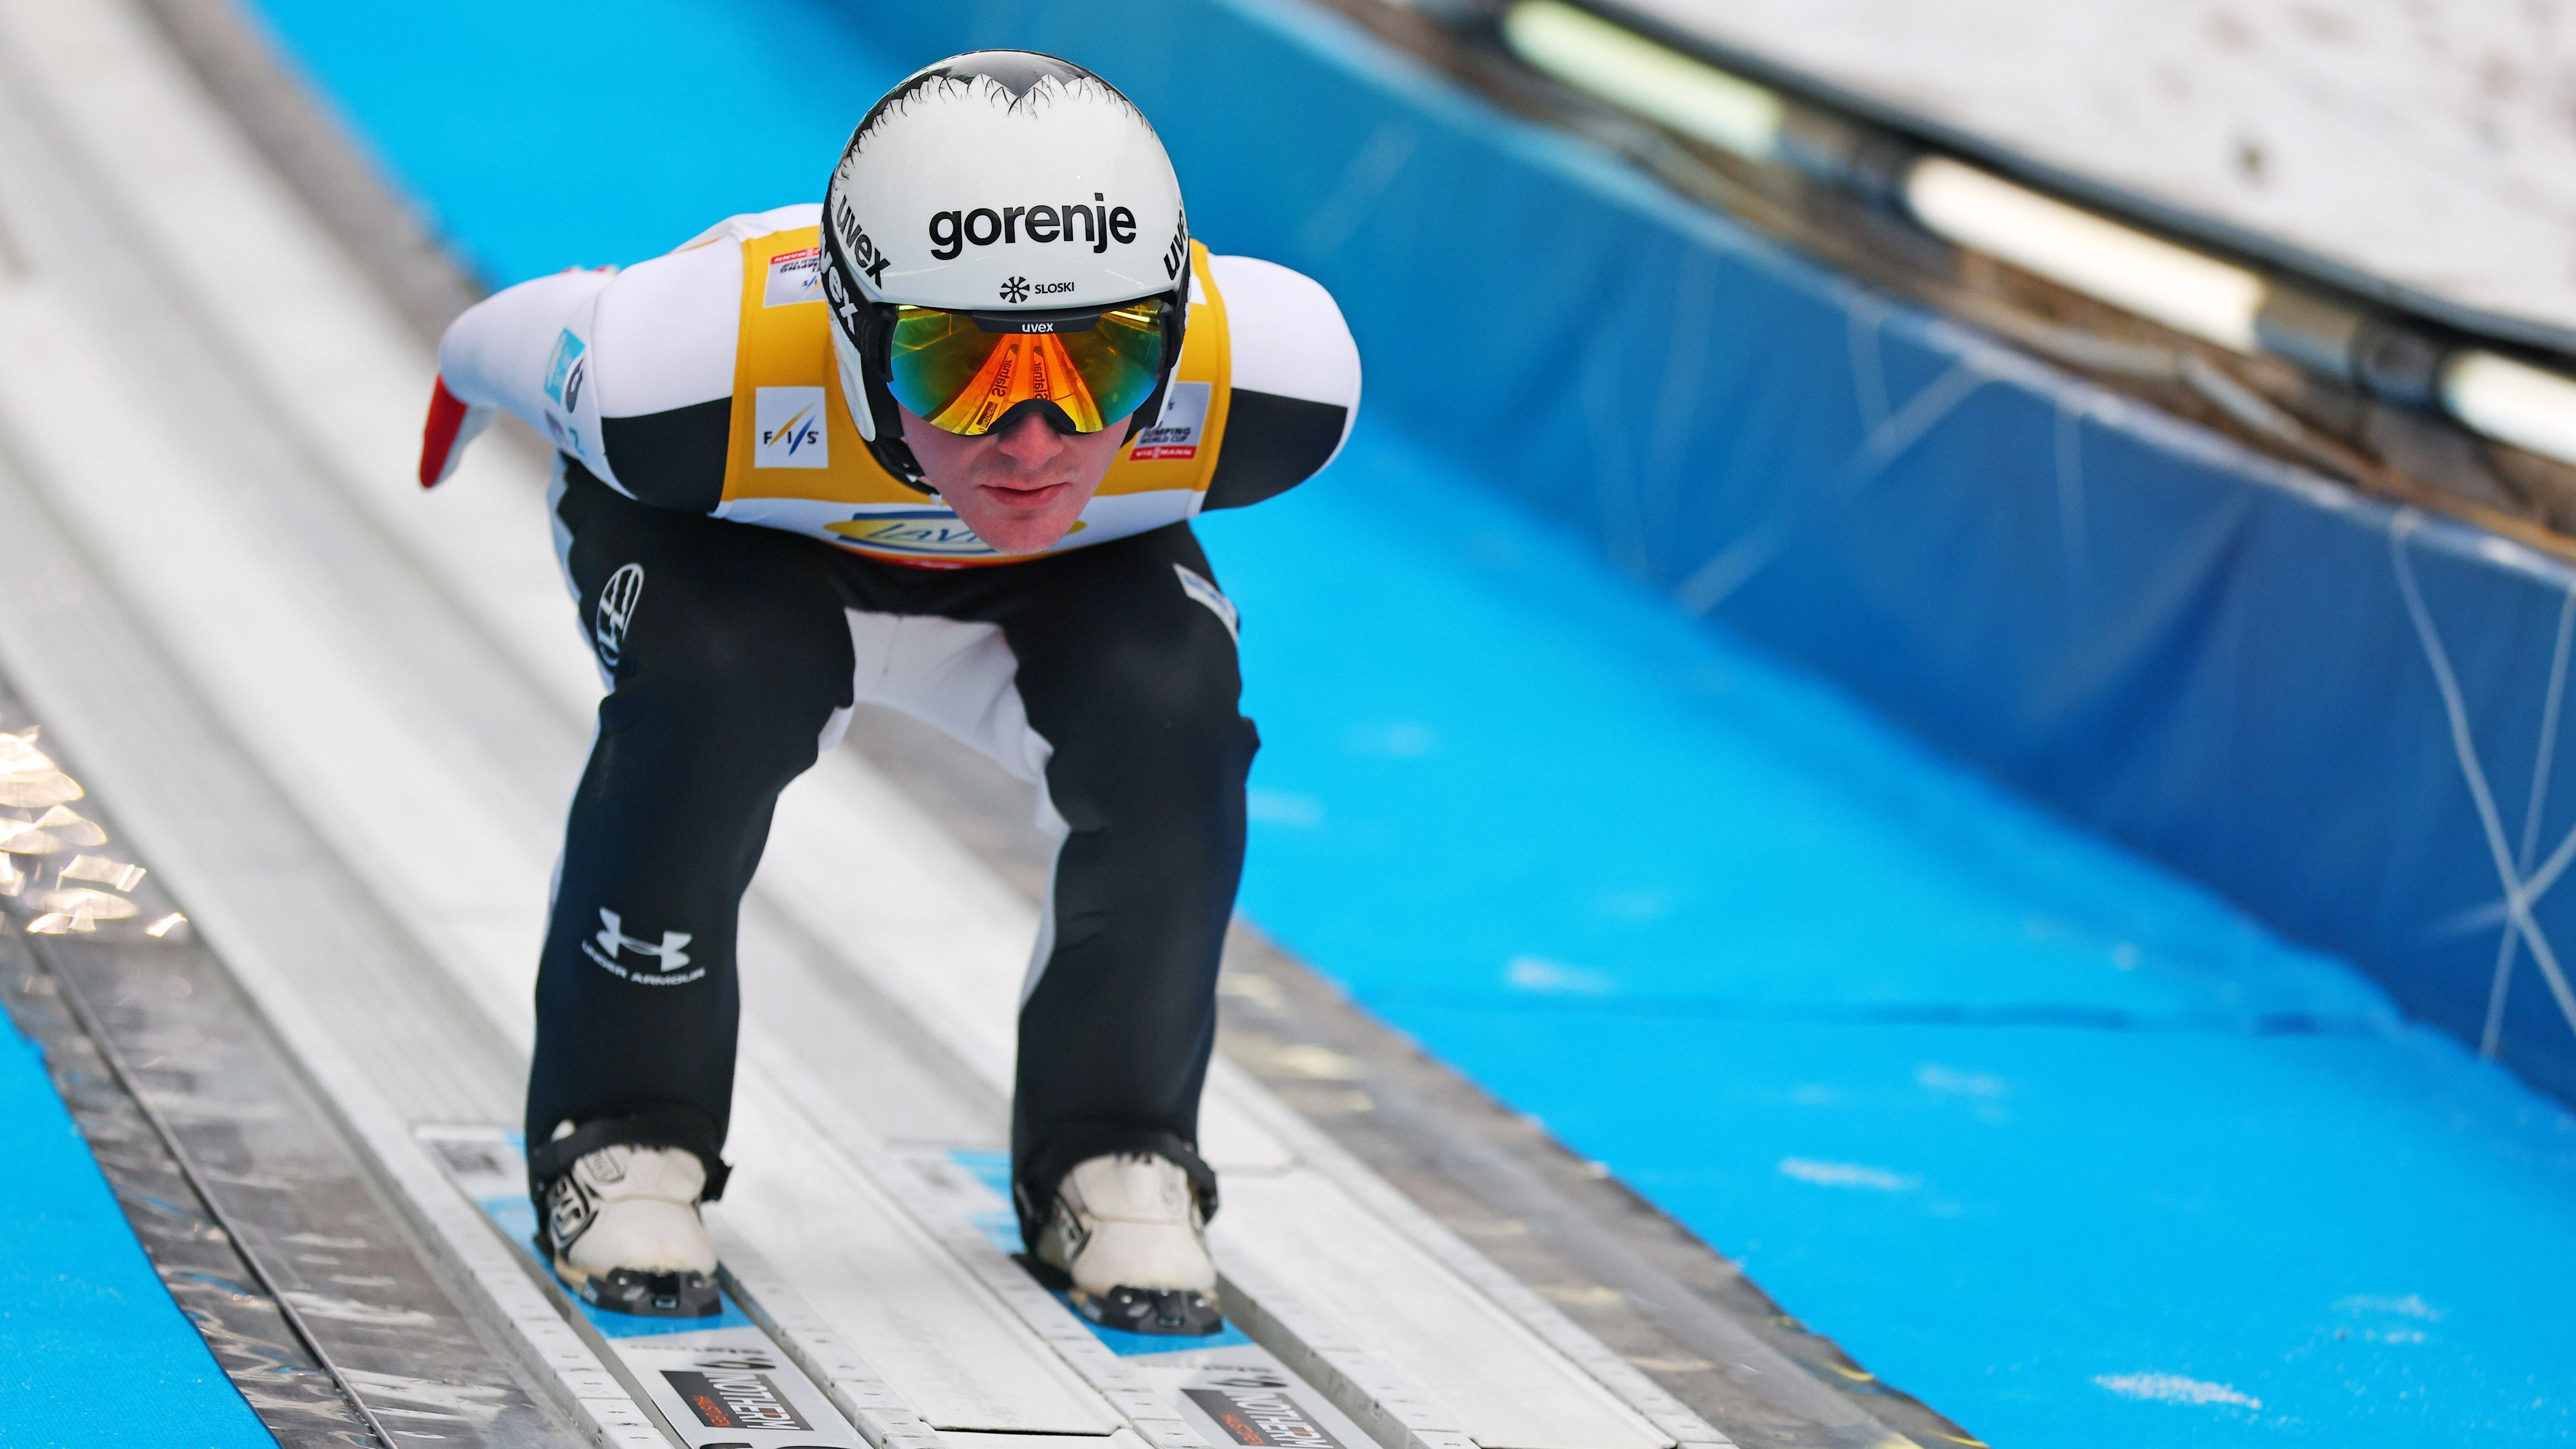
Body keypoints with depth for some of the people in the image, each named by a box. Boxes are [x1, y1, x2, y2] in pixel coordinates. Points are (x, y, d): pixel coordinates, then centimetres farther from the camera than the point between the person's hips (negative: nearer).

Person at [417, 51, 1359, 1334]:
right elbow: (505, 343, -18)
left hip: (1078, 569, 2)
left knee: (1165, 714, -27)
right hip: (732, 546, -2)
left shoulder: (1270, 369, -38)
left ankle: (1115, 1155, -3)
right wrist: (472, 372, 5)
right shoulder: (686, 374, -43)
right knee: (711, 684, -32)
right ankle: (620, 1134, -9)